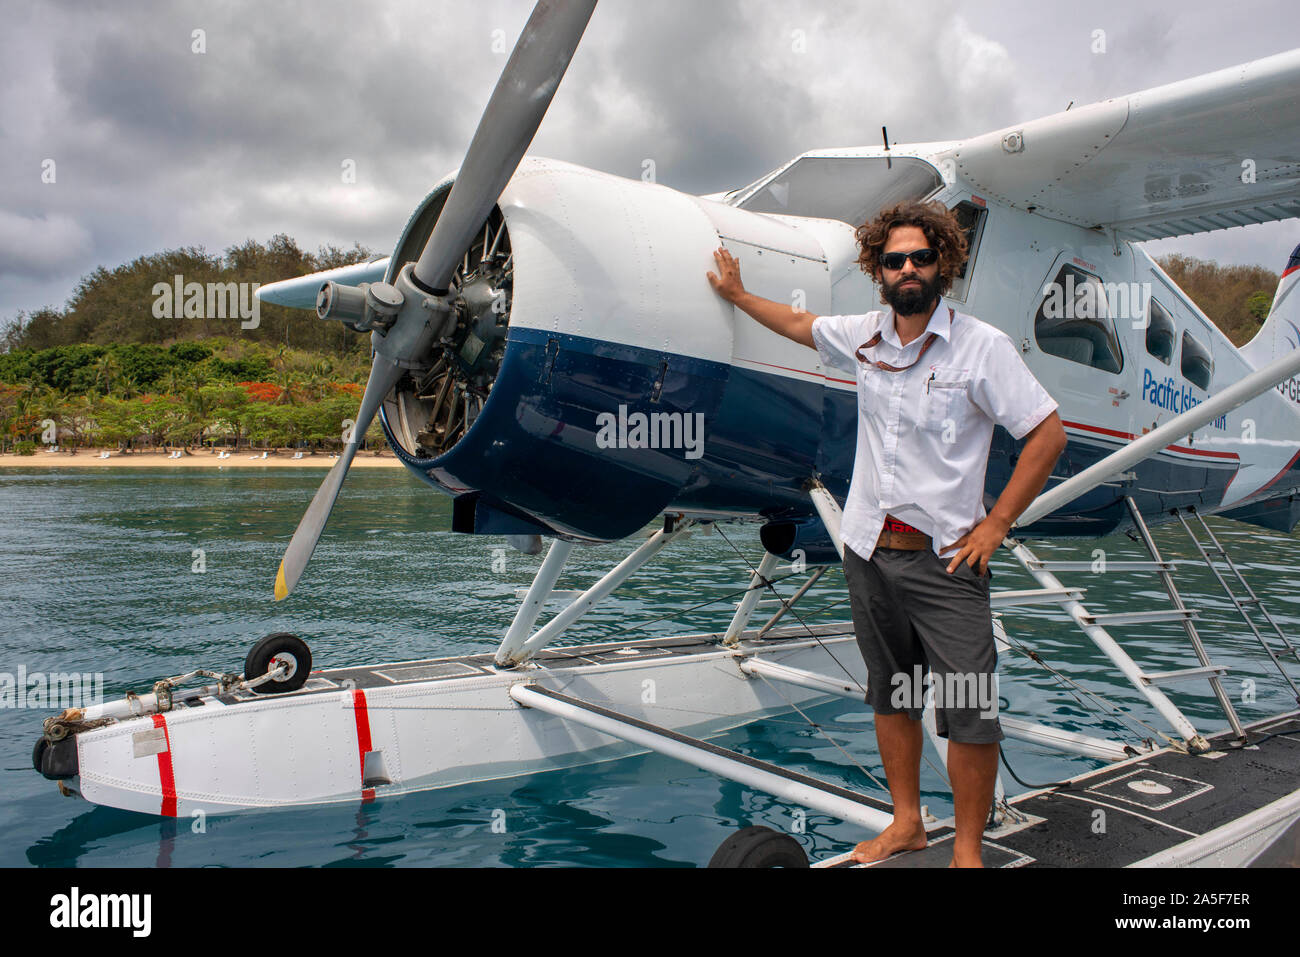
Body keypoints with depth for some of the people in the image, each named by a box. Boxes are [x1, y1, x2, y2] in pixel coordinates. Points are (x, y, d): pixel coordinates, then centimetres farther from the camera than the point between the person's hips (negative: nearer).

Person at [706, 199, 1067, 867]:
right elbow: (800, 324, 25)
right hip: (869, 549, 5)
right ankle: (906, 824, 32)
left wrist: (995, 524, -9)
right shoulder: (863, 336, 5)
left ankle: (967, 850, 15)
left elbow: (1048, 434, -7)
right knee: (890, 695, 15)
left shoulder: (982, 346, -9)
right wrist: (737, 293, 35)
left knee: (970, 713, -4)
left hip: (945, 559, -4)